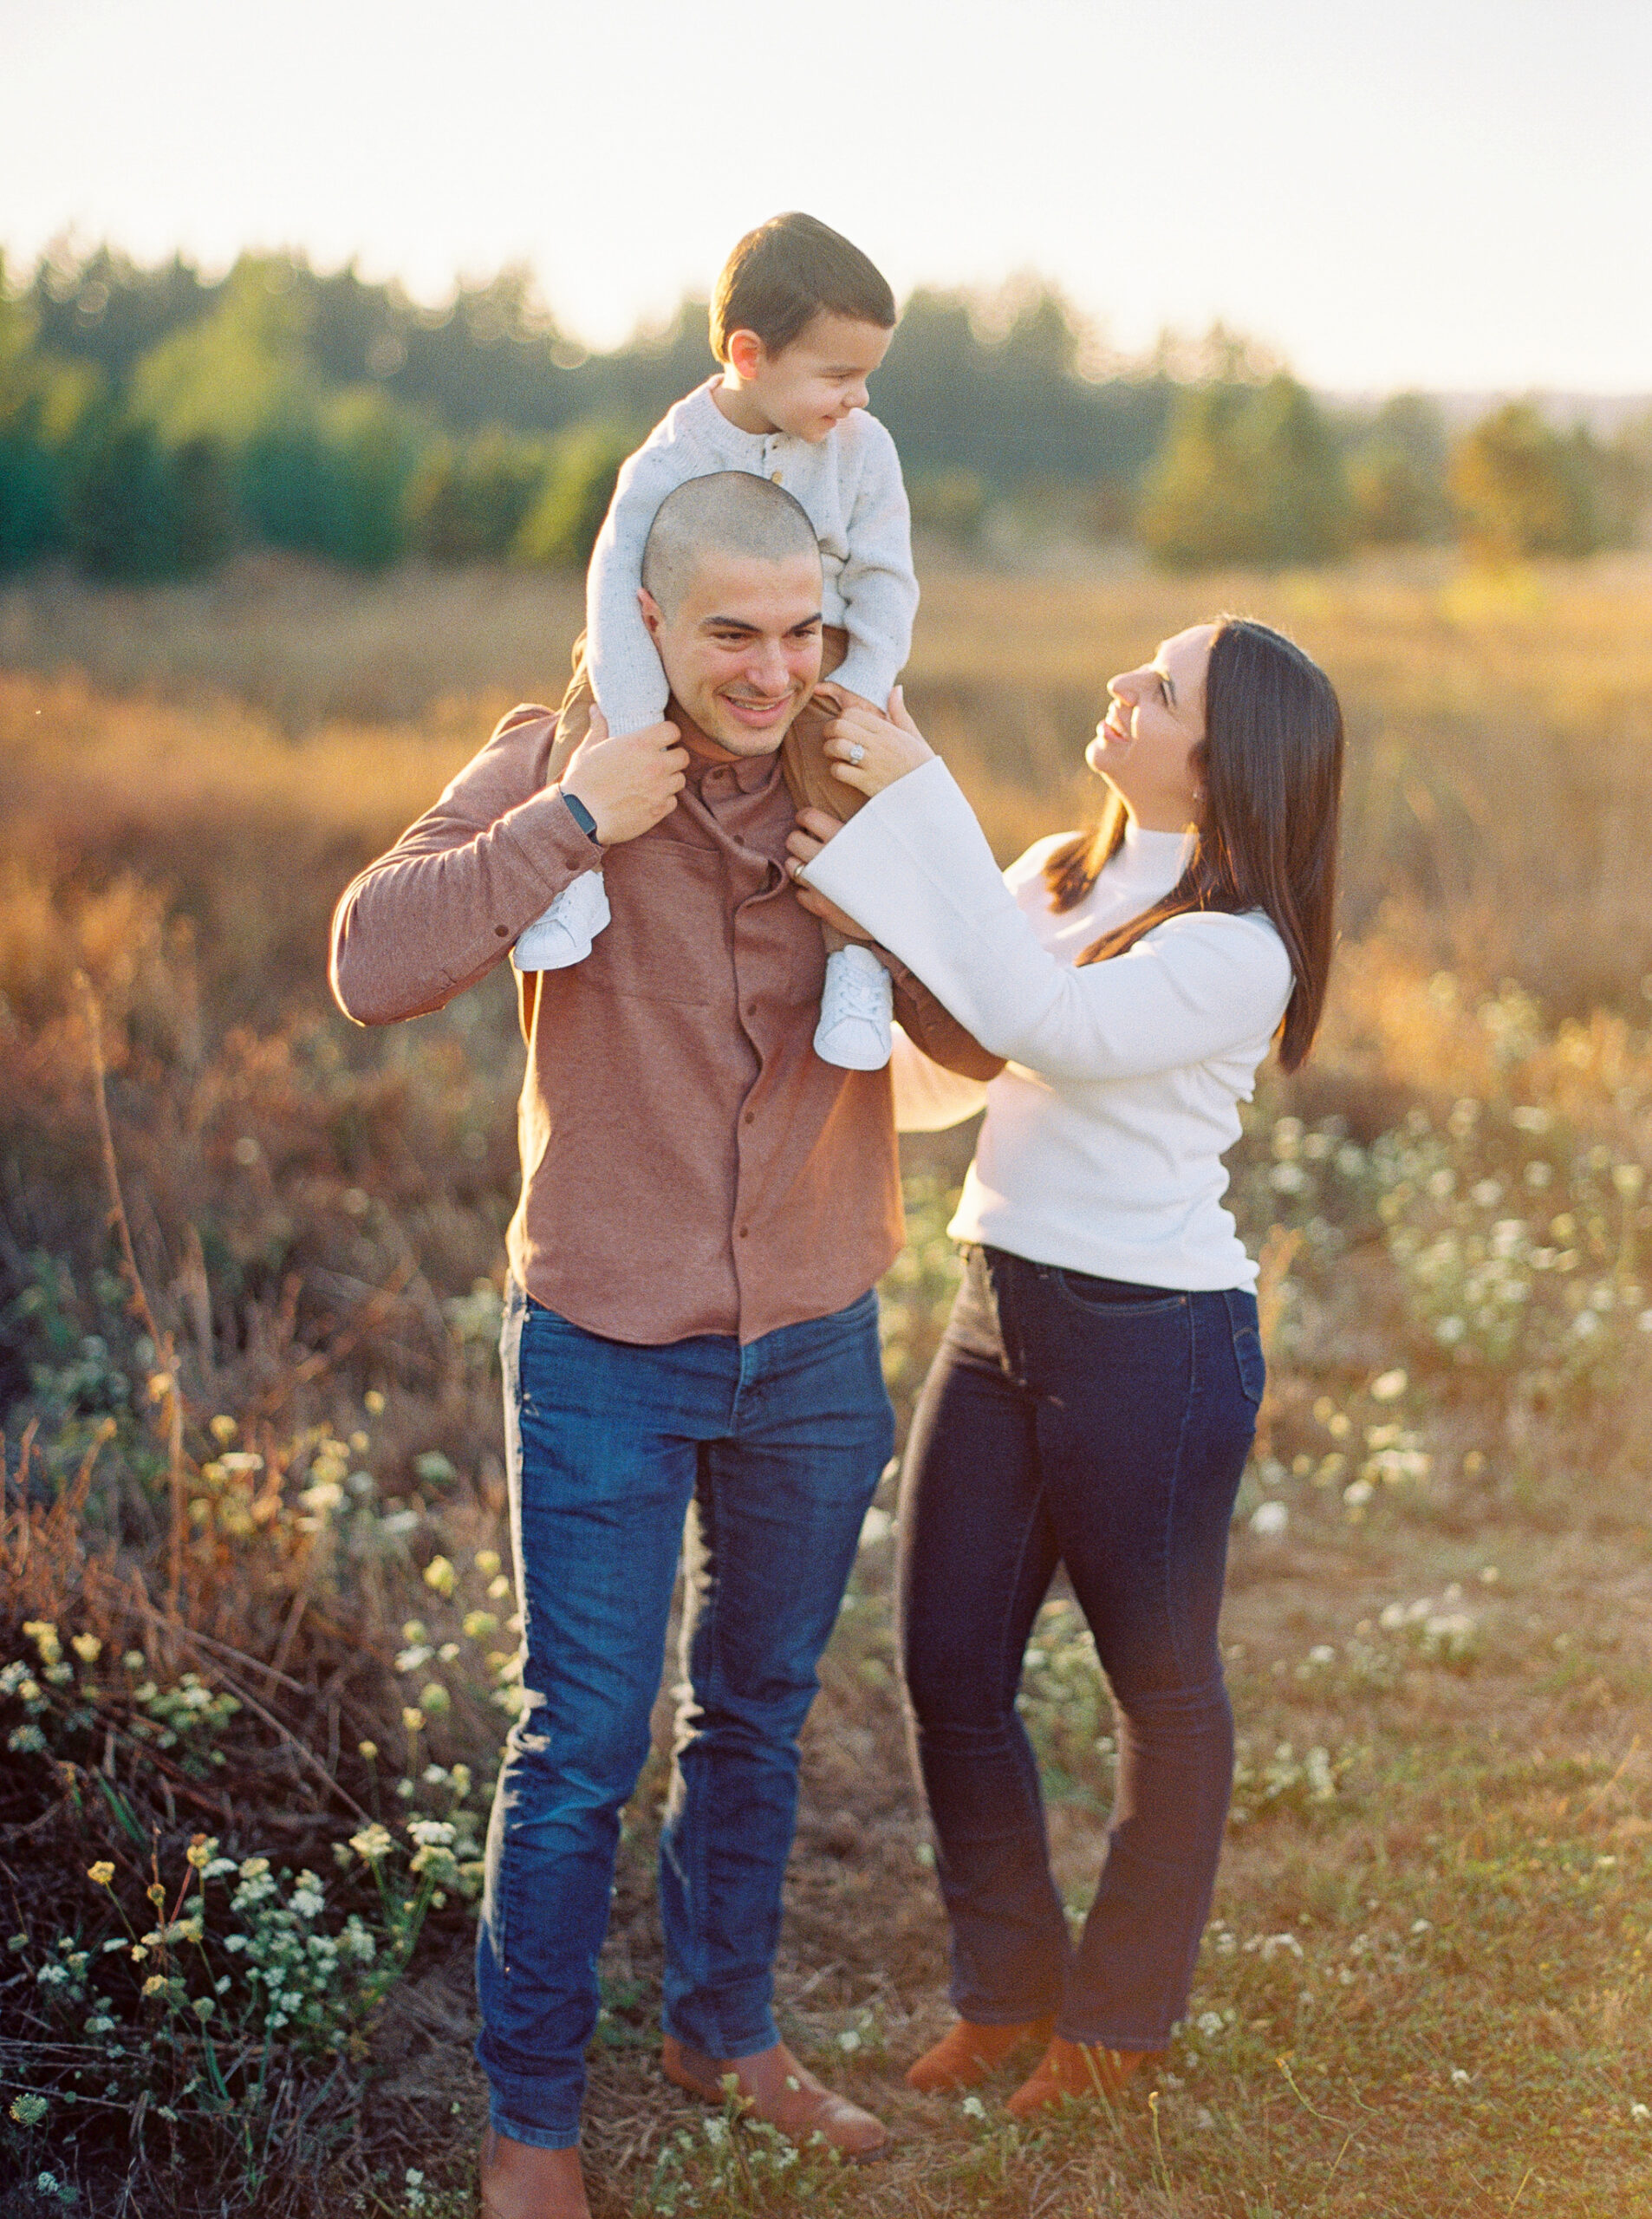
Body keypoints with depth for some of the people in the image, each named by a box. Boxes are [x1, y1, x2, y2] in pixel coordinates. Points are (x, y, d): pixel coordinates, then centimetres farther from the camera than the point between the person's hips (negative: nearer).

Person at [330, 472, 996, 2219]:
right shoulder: (558, 766, -11)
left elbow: (979, 1038, -8)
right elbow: (373, 967, -22)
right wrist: (570, 820, -26)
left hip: (812, 1351, 4)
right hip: (605, 1349, -3)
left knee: (756, 1715, 19)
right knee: (581, 1746, 3)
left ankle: (725, 2028, 40)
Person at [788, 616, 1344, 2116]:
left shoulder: (1237, 950, -15)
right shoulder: (1054, 876, 8)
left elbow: (1044, 1026, -30)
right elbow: (940, 1082, 10)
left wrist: (923, 800, -29)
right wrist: (868, 917, -6)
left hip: (1154, 1338, -7)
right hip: (999, 1315, 7)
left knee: (1160, 1686, 10)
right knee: (949, 1670, 10)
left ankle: (1122, 2015, 29)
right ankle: (1008, 1987, 30)